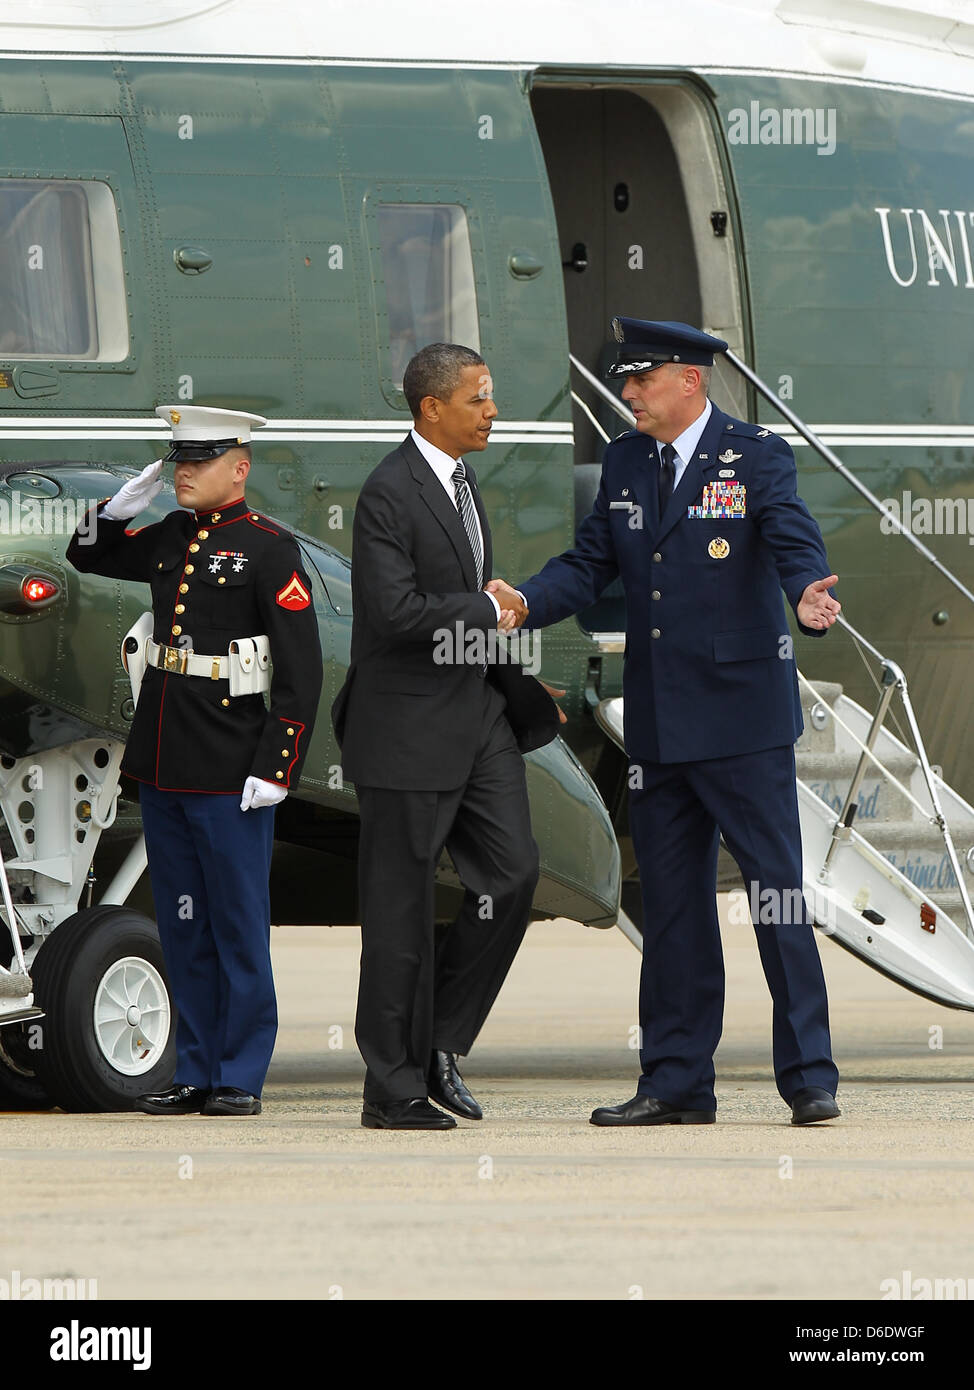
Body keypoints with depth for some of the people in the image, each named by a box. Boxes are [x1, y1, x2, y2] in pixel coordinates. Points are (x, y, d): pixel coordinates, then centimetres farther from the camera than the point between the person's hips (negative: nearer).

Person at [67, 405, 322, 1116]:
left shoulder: (270, 549, -8)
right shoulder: (171, 537, 12)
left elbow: (301, 670, -10)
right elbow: (89, 556, 28)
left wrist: (275, 768, -15)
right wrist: (126, 501, 8)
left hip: (230, 769, -7)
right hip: (162, 762, 7)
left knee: (238, 924, 0)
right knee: (183, 925, 10)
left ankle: (242, 1077, 6)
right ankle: (198, 1073, 16)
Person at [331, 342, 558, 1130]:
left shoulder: (461, 483, 14)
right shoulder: (389, 494, -15)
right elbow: (396, 613, -24)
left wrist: (525, 686, 17)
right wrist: (490, 613, -13)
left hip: (478, 715, 8)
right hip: (410, 728, -8)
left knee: (512, 873, 0)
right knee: (401, 909, -1)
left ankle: (439, 1043, 13)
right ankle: (395, 1089, 6)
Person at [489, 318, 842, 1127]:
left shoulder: (756, 457, -6)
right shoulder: (625, 463, 11)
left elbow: (795, 544, -19)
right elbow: (590, 564, 9)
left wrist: (808, 599, -41)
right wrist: (526, 602, -9)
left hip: (742, 718, -6)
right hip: (657, 720, 6)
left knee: (777, 893, -4)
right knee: (670, 900, 9)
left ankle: (810, 1078, 1)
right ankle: (677, 1083, 15)